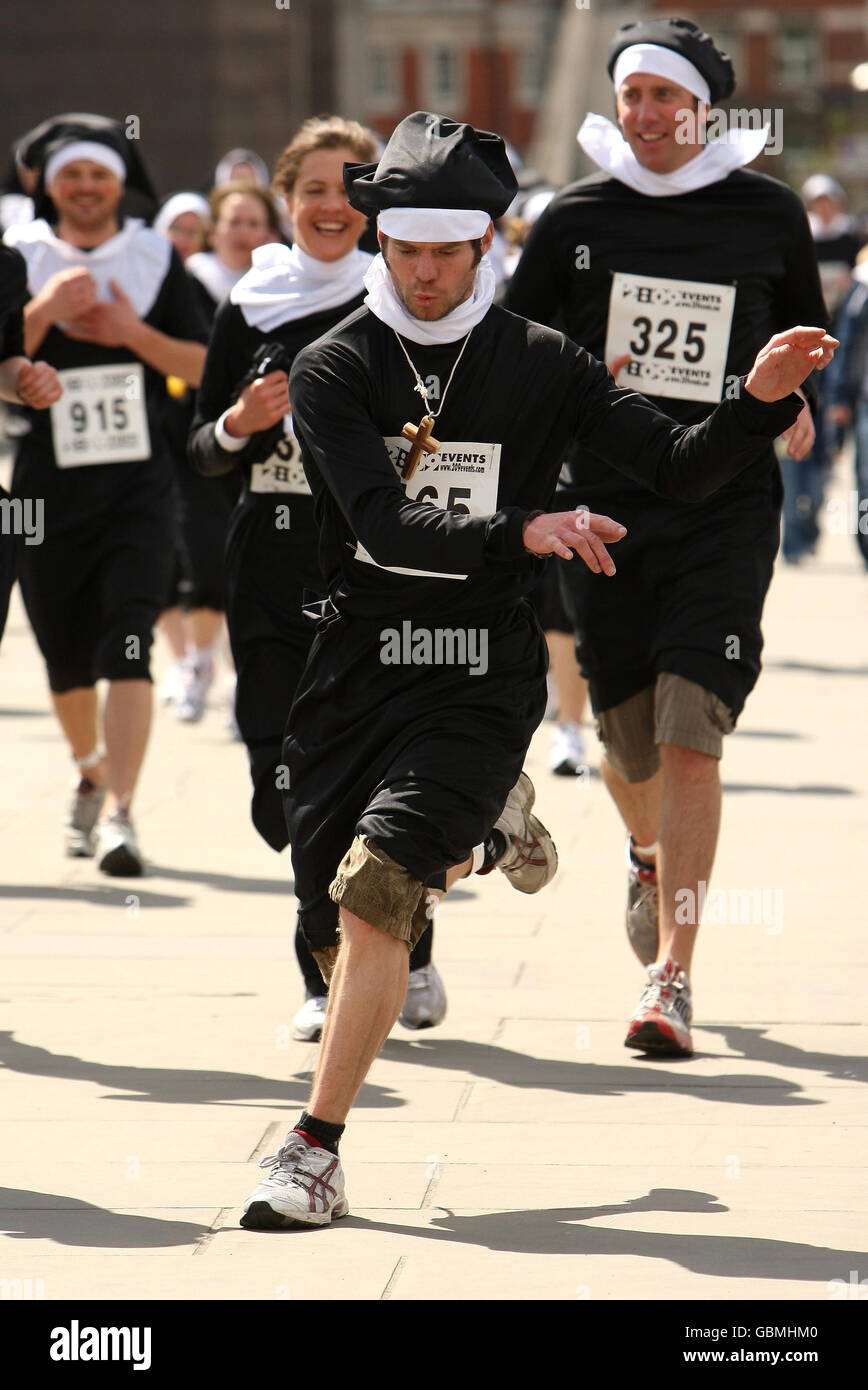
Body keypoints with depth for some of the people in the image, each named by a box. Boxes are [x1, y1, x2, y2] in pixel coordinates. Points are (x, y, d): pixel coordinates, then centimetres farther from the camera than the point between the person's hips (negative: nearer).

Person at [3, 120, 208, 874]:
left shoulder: (155, 258, 6)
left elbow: (206, 366, 5)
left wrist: (133, 332, -9)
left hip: (138, 483, -1)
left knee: (126, 650, -15)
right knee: (66, 658, 12)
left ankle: (118, 814, -20)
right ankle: (91, 775, 40)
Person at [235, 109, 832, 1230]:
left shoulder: (541, 365, 4)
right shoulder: (332, 370, 0)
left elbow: (677, 468, 2)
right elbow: (388, 524, -14)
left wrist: (759, 401, -17)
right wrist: (521, 533, -30)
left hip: (482, 683, -2)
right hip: (354, 675, 2)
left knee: (373, 884, -24)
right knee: (338, 935, 8)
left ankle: (315, 1154, -17)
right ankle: (480, 830, 41)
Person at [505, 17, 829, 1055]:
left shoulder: (768, 213, 3)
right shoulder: (575, 218, 4)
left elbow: (803, 337, 17)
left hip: (726, 508, -2)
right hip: (602, 503, 2)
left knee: (690, 738, -15)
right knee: (629, 745, 9)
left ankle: (671, 976, -14)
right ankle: (649, 854, 46)